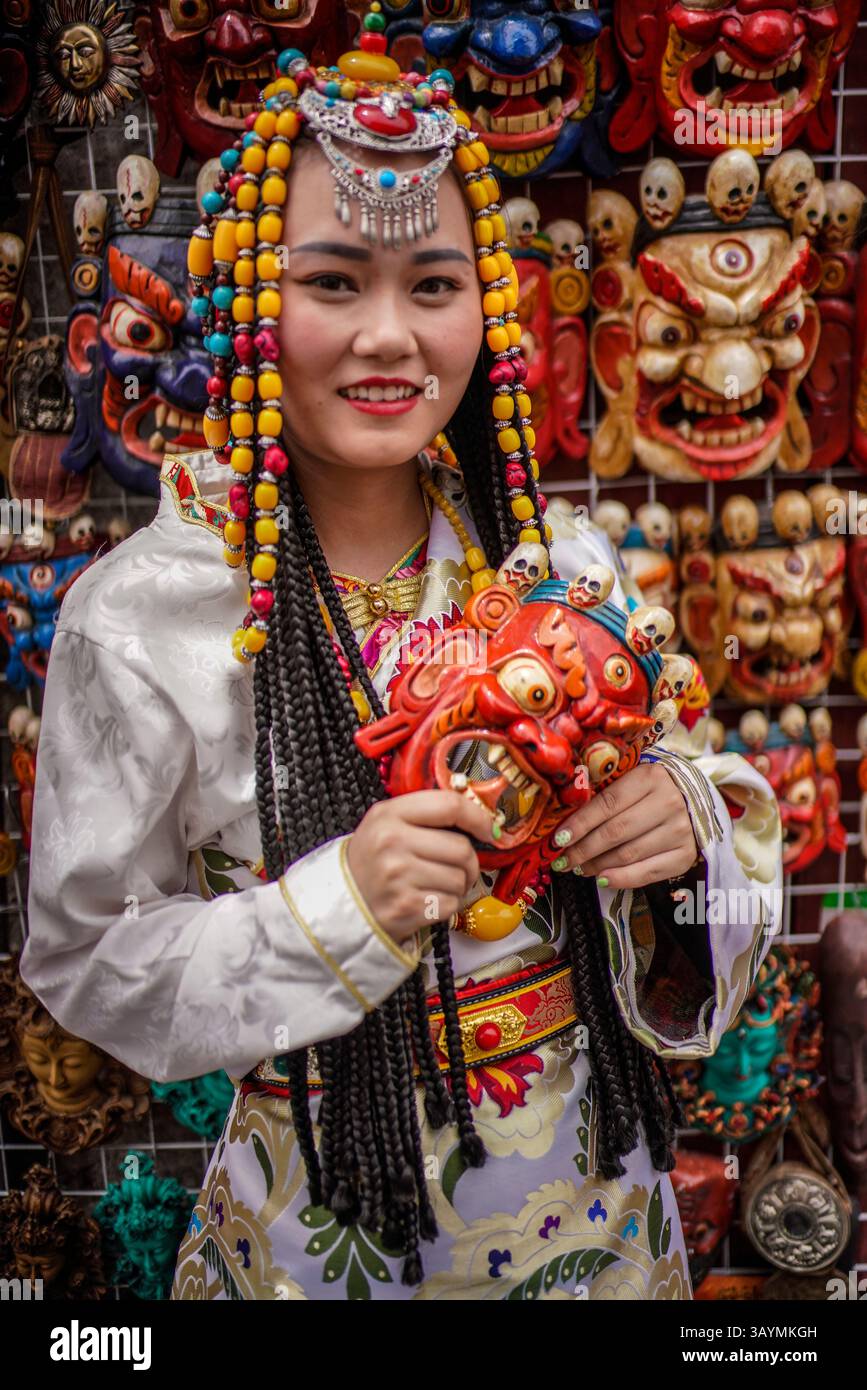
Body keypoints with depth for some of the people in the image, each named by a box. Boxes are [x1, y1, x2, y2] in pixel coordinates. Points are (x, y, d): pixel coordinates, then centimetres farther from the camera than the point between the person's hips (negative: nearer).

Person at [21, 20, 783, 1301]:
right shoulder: (144, 617, -18)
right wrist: (340, 905, -27)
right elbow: (86, 965, -12)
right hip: (329, 1225, -3)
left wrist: (686, 827, -20)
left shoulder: (568, 563, -8)